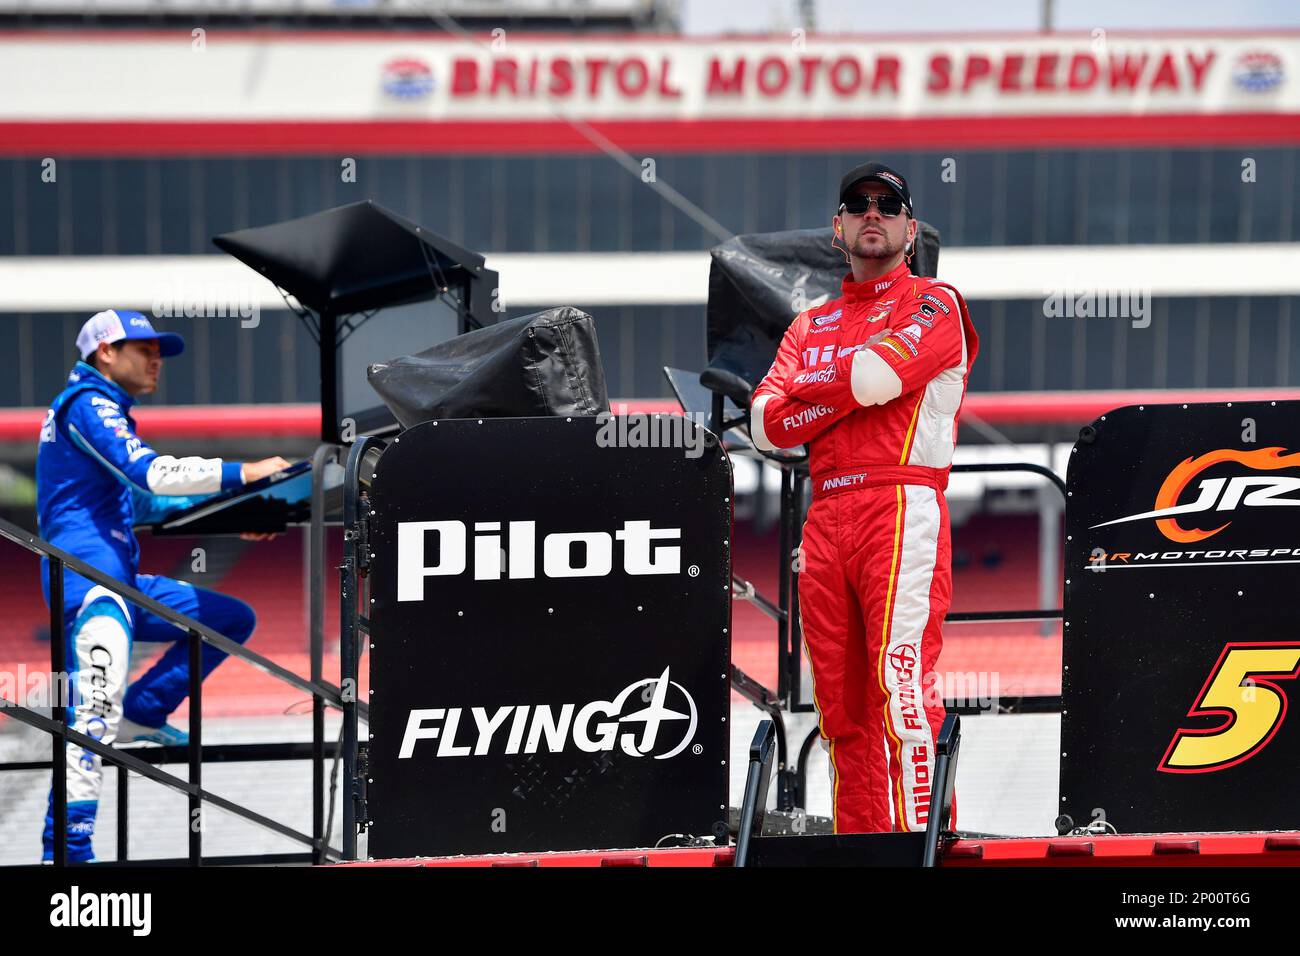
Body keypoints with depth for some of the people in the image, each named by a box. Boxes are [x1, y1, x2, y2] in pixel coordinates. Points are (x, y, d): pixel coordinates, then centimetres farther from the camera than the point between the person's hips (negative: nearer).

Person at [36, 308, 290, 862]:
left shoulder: (103, 411, 26)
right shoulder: (86, 403, -5)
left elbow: (140, 502, 29)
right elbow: (150, 473, -20)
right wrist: (242, 473, -16)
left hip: (120, 579, 10)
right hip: (86, 573, -10)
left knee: (233, 619, 11)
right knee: (93, 720, -21)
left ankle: (142, 712, 2)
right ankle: (67, 850, -25)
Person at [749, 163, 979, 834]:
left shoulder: (934, 306, 6)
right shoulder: (811, 325, 25)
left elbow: (877, 374, -12)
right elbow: (767, 425, 10)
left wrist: (807, 386, 8)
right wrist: (851, 388, -2)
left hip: (902, 509, -6)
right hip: (824, 520, 6)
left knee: (900, 691, -17)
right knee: (842, 709, 3)